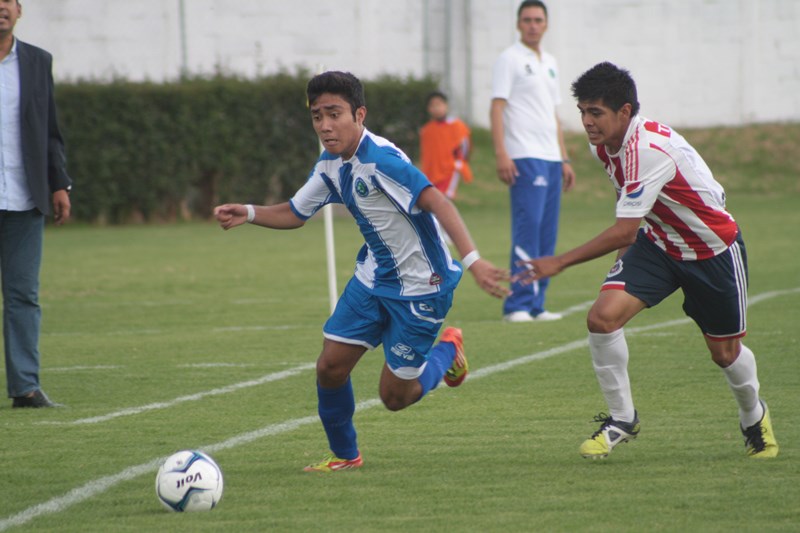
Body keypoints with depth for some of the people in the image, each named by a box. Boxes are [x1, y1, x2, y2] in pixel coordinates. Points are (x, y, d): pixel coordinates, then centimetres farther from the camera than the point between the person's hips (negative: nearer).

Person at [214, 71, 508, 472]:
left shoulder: (381, 160, -28)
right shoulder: (330, 165, 0)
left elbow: (437, 203, -36)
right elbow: (294, 213, 13)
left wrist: (472, 260, -47)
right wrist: (247, 214, -6)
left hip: (420, 286, -7)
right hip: (372, 278, 7)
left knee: (395, 396, 1)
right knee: (330, 368, 0)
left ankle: (448, 350, 30)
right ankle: (344, 455, 22)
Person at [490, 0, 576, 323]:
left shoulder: (549, 63, 20)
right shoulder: (510, 60, -2)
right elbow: (497, 107, -9)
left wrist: (564, 159, 20)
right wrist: (501, 154, -19)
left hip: (551, 159, 8)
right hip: (525, 158, -8)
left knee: (547, 235, 5)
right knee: (527, 228, -14)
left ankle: (536, 305, 9)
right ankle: (518, 305, -14)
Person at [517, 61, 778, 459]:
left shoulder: (651, 149, -35)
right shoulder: (604, 144, -8)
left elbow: (624, 230, -34)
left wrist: (560, 262, -31)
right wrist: (625, 248, 15)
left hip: (715, 250, -6)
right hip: (658, 243, 6)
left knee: (725, 353, 8)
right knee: (602, 317, -17)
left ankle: (754, 416, 41)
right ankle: (621, 419, -1)